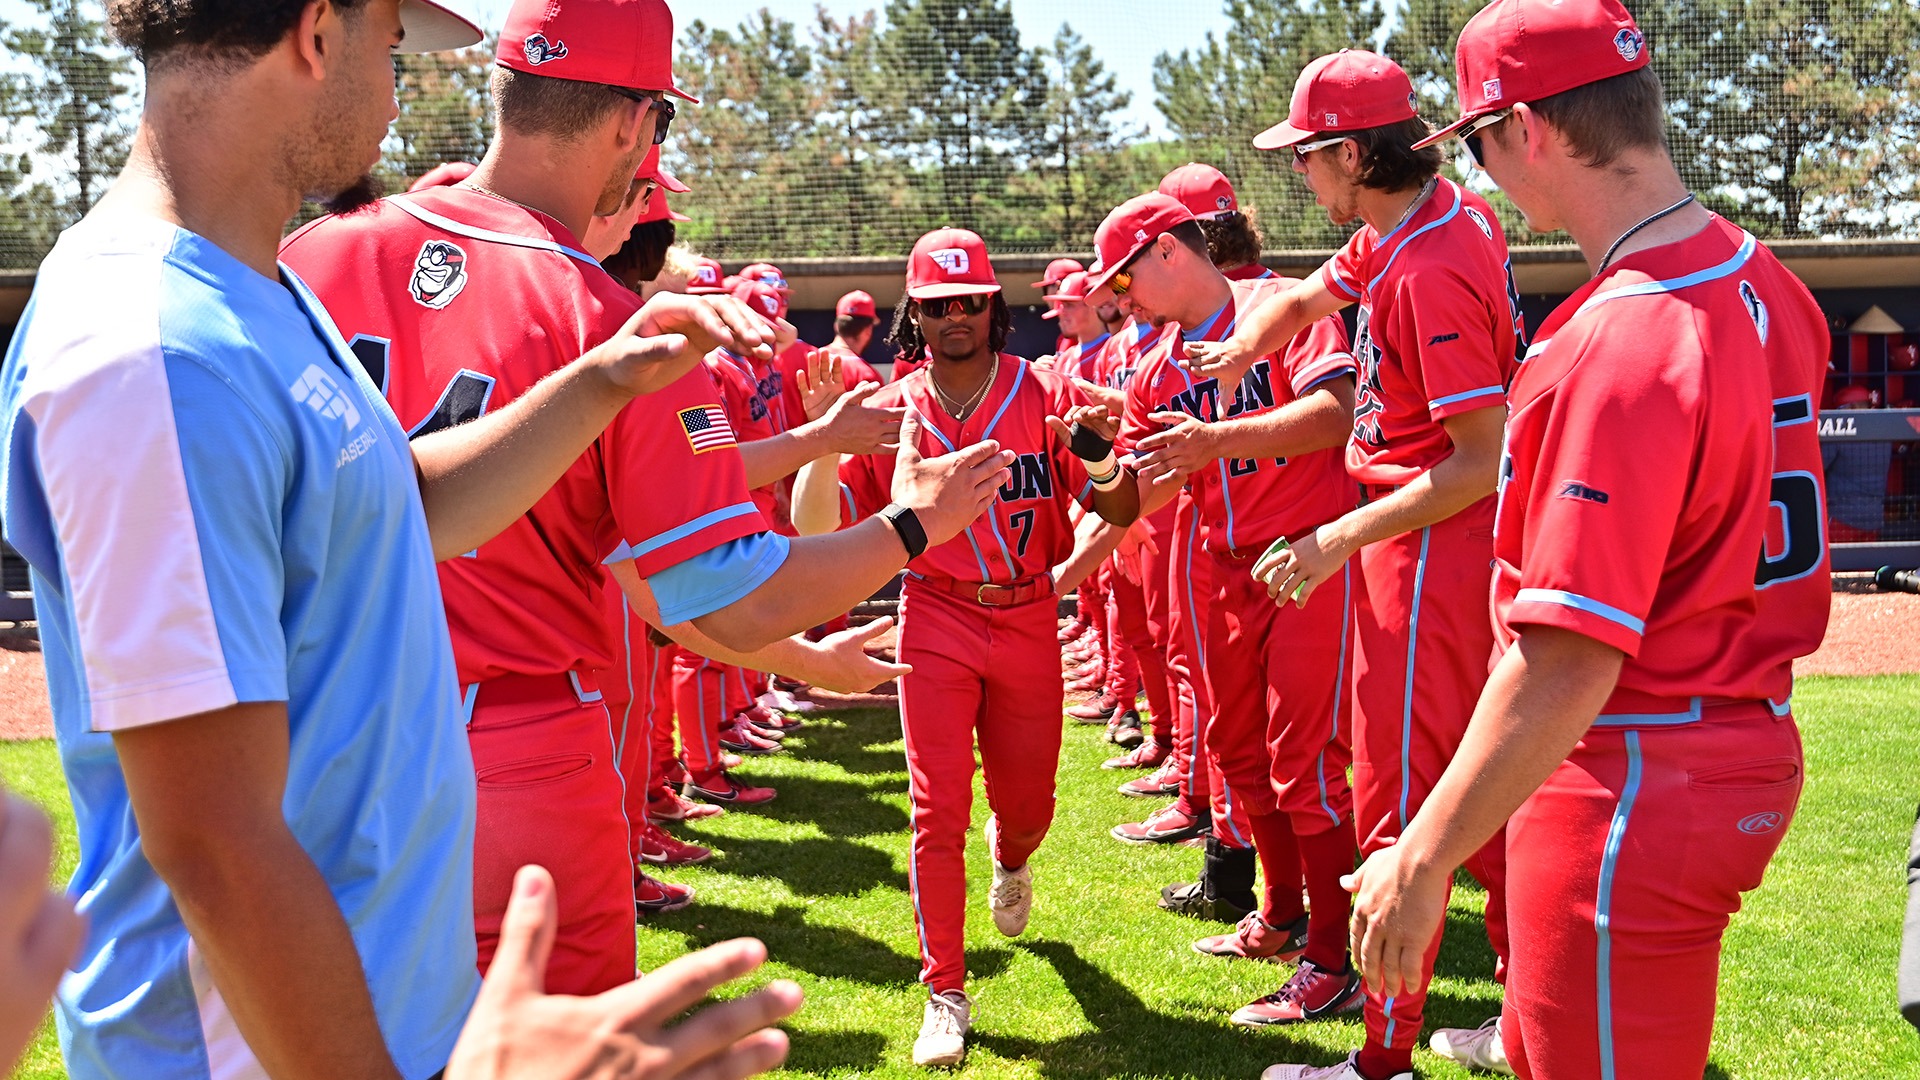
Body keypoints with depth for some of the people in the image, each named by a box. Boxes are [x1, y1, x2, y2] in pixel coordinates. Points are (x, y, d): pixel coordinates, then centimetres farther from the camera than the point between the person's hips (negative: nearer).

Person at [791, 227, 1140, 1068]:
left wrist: (1098, 456, -31)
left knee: (1027, 802, 12)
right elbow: (815, 527, -7)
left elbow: (1121, 513, -9)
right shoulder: (891, 413, -2)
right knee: (937, 810, -5)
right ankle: (945, 995, 8)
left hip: (1029, 622, 1)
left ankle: (1010, 861, 51)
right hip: (938, 625, 0)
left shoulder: (1043, 395, -5)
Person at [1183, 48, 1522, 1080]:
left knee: (1398, 801, -3)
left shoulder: (1427, 274, -24)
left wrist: (1338, 541, -23)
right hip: (1461, 549, 10)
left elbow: (1484, 461, -25)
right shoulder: (1450, 212, 8)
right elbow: (1304, 300, 23)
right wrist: (1234, 352, 5)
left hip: (1427, 549, -10)